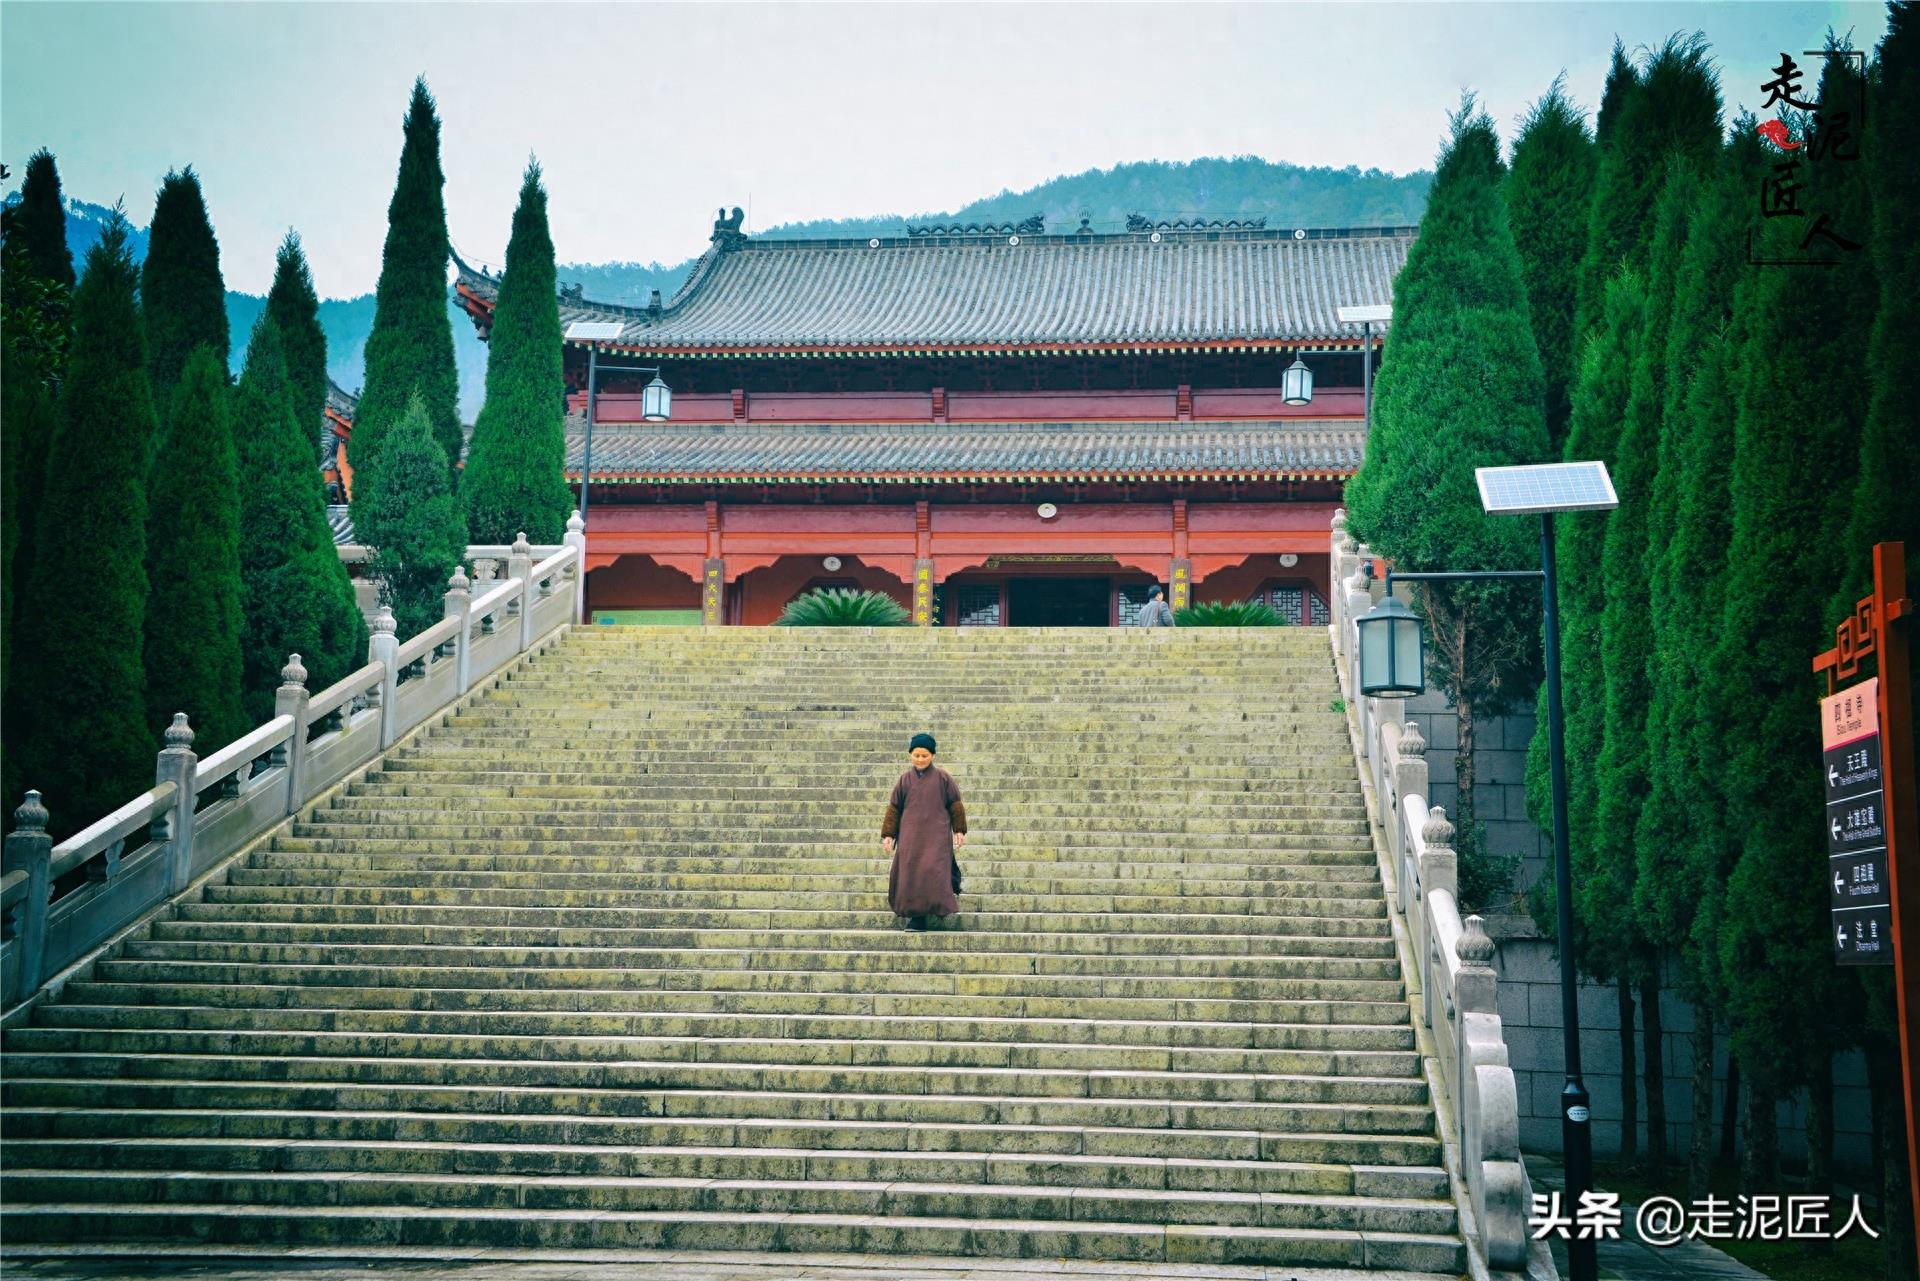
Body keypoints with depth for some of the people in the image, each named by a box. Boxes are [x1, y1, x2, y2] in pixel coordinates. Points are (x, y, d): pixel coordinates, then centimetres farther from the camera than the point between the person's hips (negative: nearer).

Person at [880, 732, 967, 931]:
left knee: (934, 871, -15)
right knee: (911, 874, -2)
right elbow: (894, 808, 10)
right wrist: (888, 835, 6)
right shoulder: (905, 780, 8)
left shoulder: (943, 778, 1)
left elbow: (955, 805, 5)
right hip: (911, 836, 3)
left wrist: (959, 830, 3)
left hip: (936, 834, -3)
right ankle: (916, 916, 3)